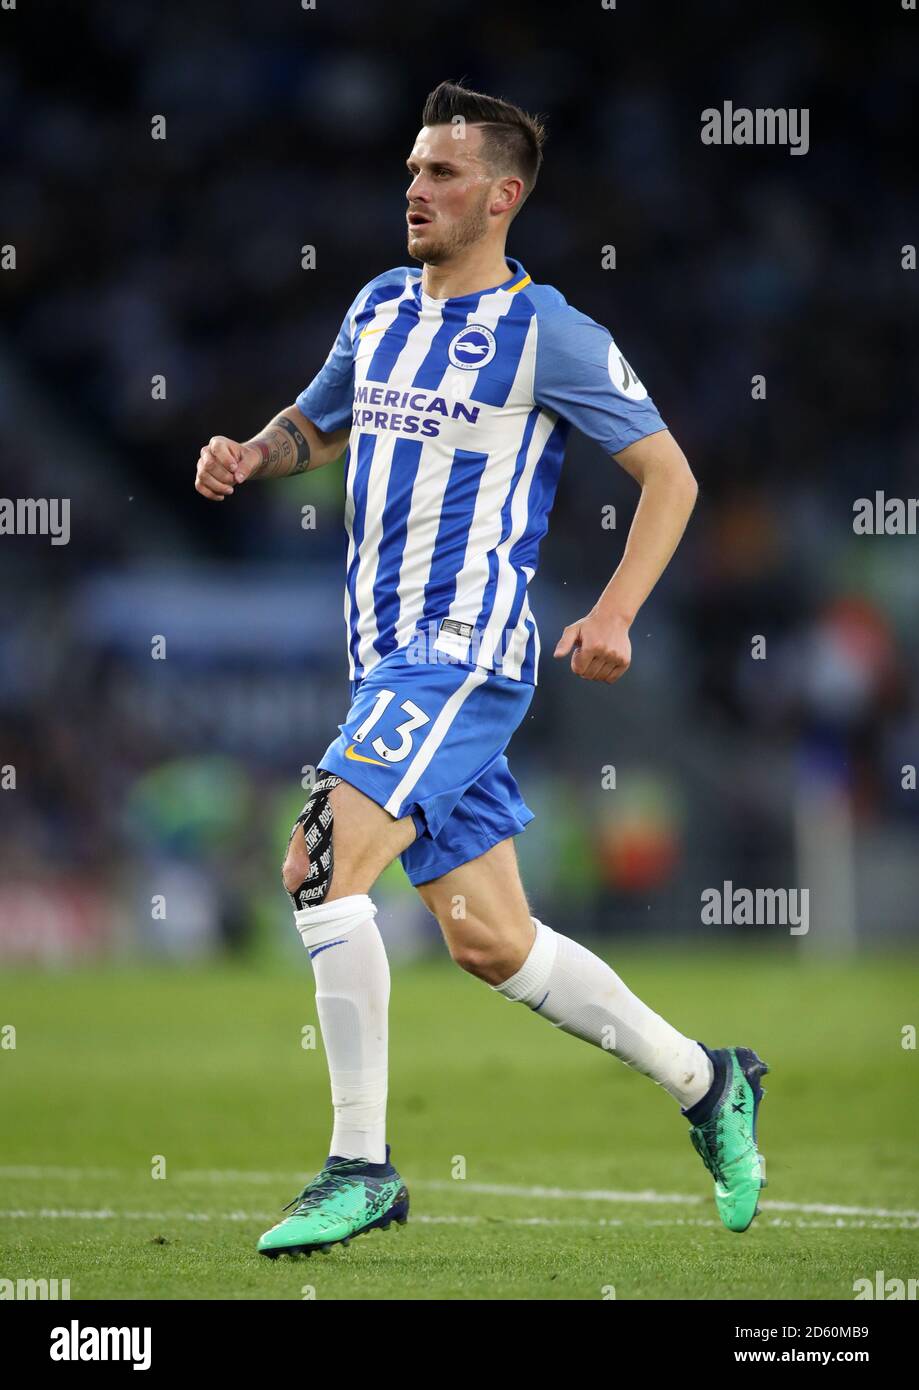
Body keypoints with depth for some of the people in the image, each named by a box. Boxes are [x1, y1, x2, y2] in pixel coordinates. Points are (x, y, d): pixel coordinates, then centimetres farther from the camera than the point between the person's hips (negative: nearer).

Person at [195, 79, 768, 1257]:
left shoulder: (548, 336, -7)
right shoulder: (380, 308, 14)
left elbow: (668, 472, -3)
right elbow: (316, 425, 29)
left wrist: (616, 611, -15)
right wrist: (249, 455, 6)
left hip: (465, 651, -8)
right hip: (390, 660, 8)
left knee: (321, 867, -21)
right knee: (490, 944, 9)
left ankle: (360, 1167, -14)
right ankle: (707, 1083, 27)